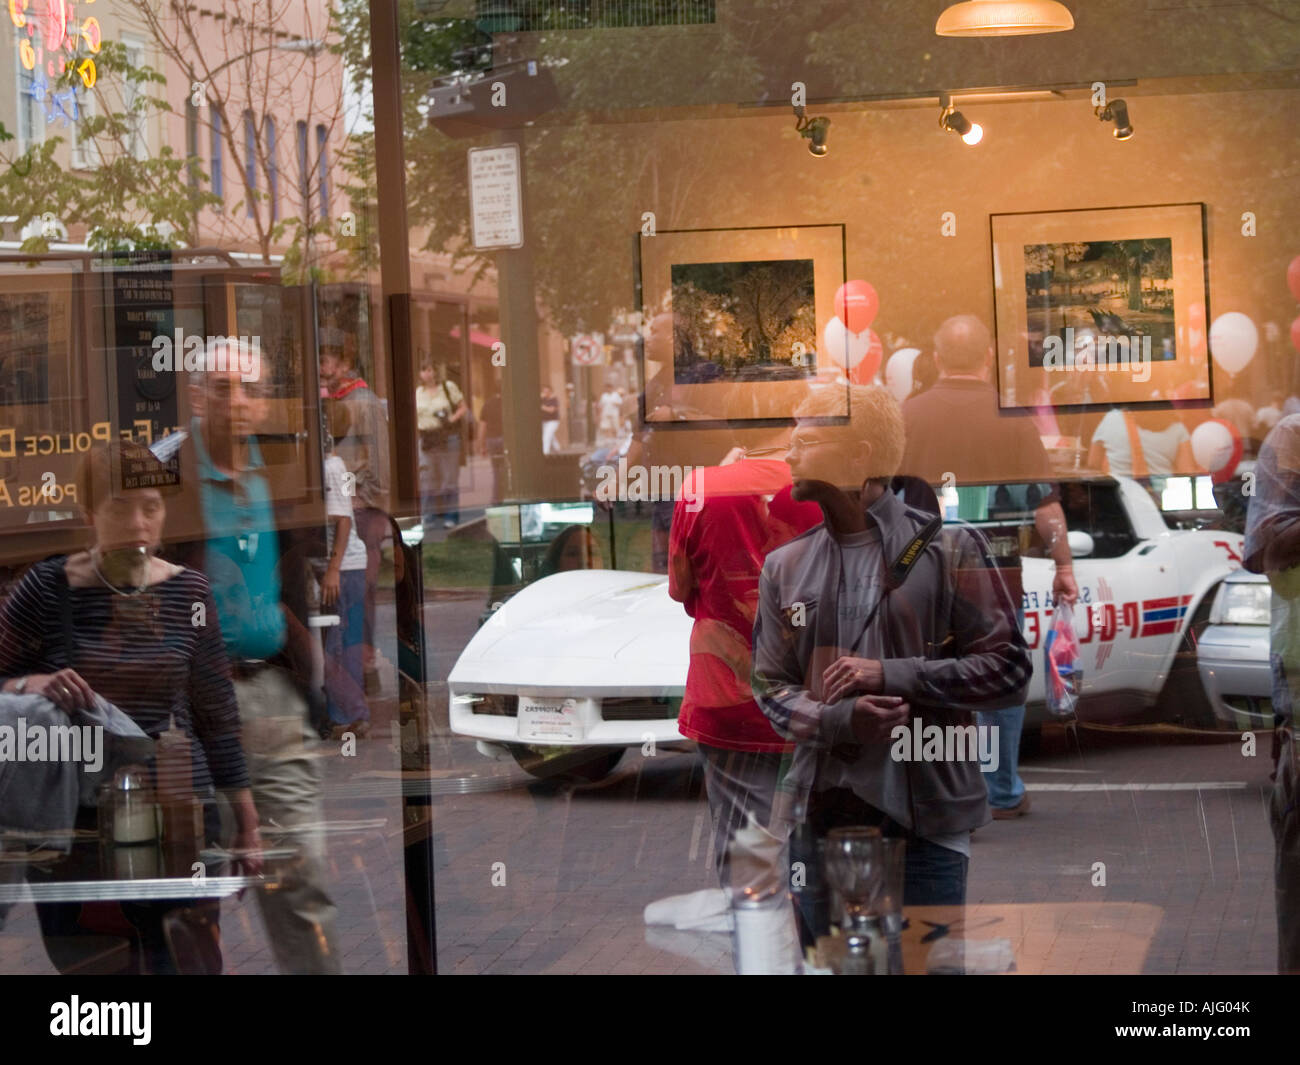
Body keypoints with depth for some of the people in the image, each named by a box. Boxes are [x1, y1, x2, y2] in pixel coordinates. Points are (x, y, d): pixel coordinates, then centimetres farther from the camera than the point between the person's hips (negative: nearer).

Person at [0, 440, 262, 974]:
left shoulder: (188, 591, 3)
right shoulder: (47, 588, -4)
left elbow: (218, 716, 9)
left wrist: (248, 827, 10)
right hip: (73, 820, -1)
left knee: (188, 966, 2)